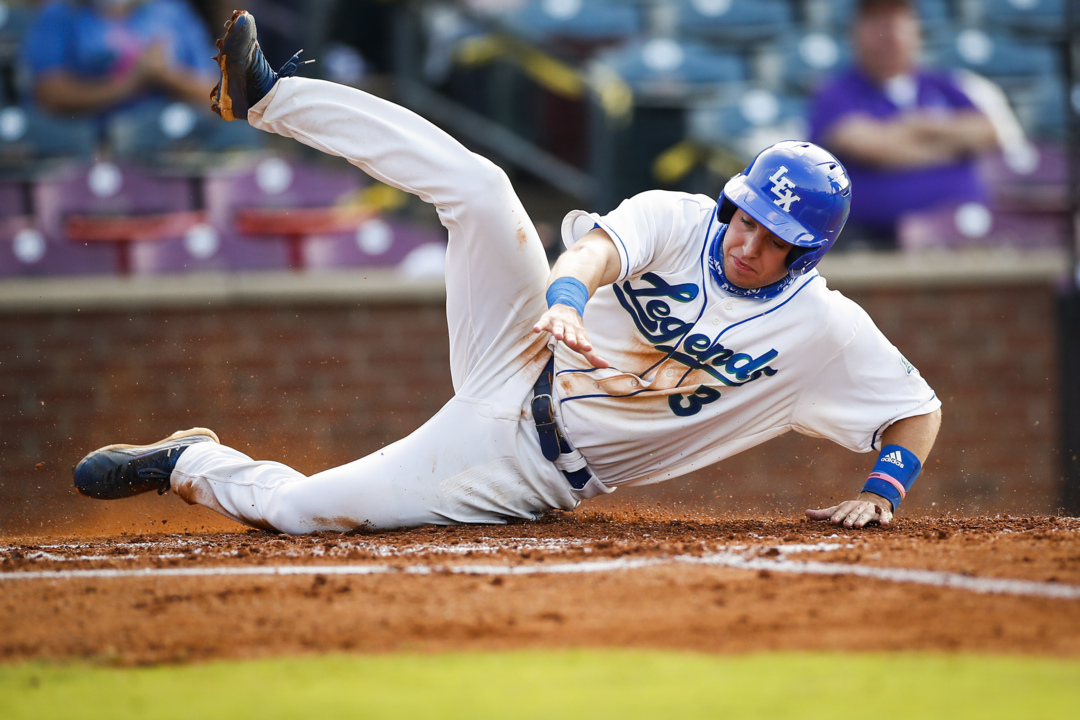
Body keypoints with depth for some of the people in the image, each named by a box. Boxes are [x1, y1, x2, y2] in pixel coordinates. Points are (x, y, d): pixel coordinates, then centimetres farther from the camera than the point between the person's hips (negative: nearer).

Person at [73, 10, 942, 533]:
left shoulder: (825, 331, -12)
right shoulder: (678, 220, -8)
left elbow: (921, 409, -3)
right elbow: (598, 247, -28)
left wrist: (882, 492, -22)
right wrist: (566, 299, -51)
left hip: (536, 475, -2)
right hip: (515, 367, 2)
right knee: (474, 185, -22)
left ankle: (189, 464, 20)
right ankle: (267, 97, -8)